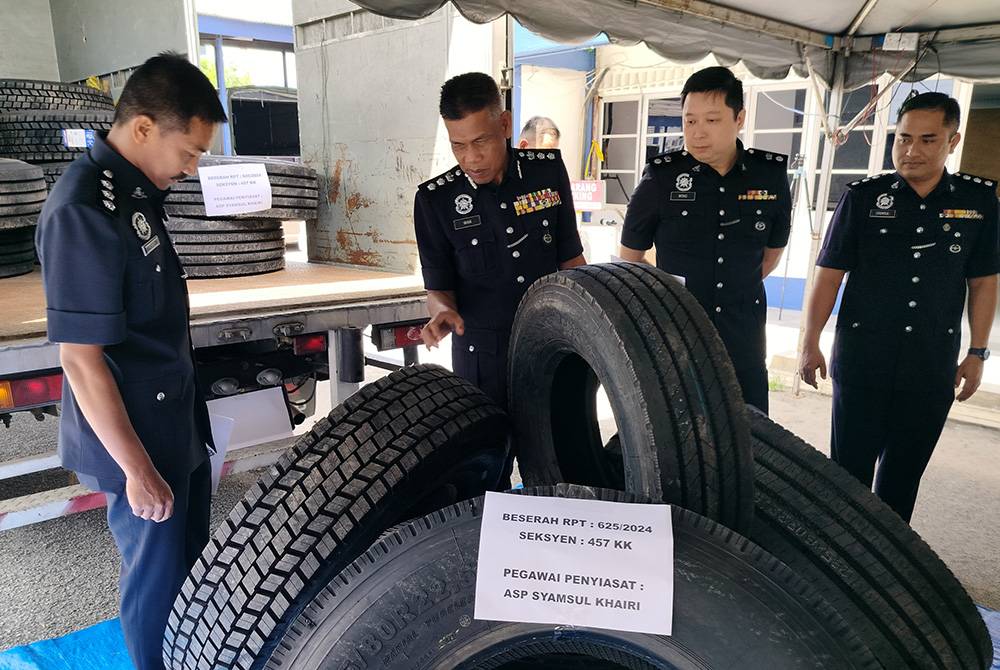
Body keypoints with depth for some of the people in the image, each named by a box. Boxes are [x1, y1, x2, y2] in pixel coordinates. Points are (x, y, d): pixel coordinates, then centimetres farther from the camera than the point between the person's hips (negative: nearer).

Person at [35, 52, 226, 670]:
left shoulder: (137, 188, 4)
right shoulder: (84, 211, -24)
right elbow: (80, 358, -24)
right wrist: (137, 469, -20)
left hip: (178, 421, 9)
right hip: (137, 437, -9)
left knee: (193, 556, 24)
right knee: (157, 577, 11)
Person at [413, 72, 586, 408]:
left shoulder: (549, 171, -2)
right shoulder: (435, 200, -8)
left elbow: (571, 259, 6)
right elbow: (438, 288, -3)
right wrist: (442, 311, -24)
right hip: (483, 358, -2)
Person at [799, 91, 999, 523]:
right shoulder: (863, 198, -3)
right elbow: (829, 275, -3)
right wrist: (810, 345, -6)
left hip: (933, 365, 2)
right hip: (861, 358, -2)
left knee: (905, 471, 13)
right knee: (850, 466, 6)